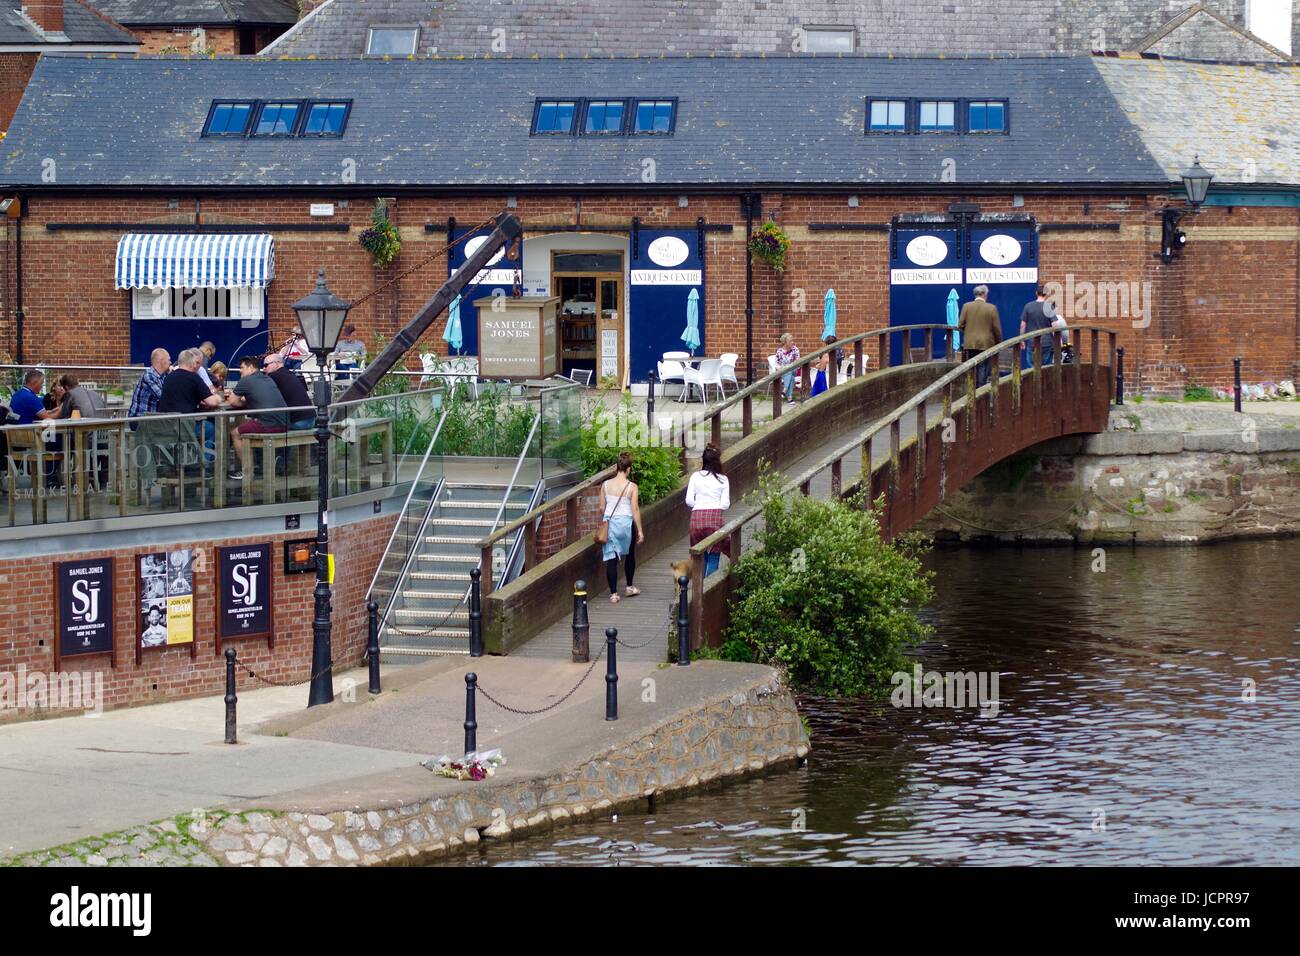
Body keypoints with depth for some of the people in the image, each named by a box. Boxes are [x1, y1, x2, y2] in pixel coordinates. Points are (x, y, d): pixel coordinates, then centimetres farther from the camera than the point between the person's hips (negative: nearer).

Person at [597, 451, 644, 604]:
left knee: (611, 558, 1)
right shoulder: (632, 487, -9)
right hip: (626, 523, -1)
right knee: (629, 555, 22)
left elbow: (602, 508, 4)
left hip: (609, 522, 1)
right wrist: (640, 530, -5)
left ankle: (613, 593, -4)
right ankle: (630, 587, 33)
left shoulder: (606, 485, -1)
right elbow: (635, 509, -10)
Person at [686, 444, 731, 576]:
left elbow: (689, 501, 0)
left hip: (697, 517, 2)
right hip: (715, 516, -2)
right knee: (714, 556, 4)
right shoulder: (723, 480, 2)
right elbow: (725, 504, 0)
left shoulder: (695, 477, 4)